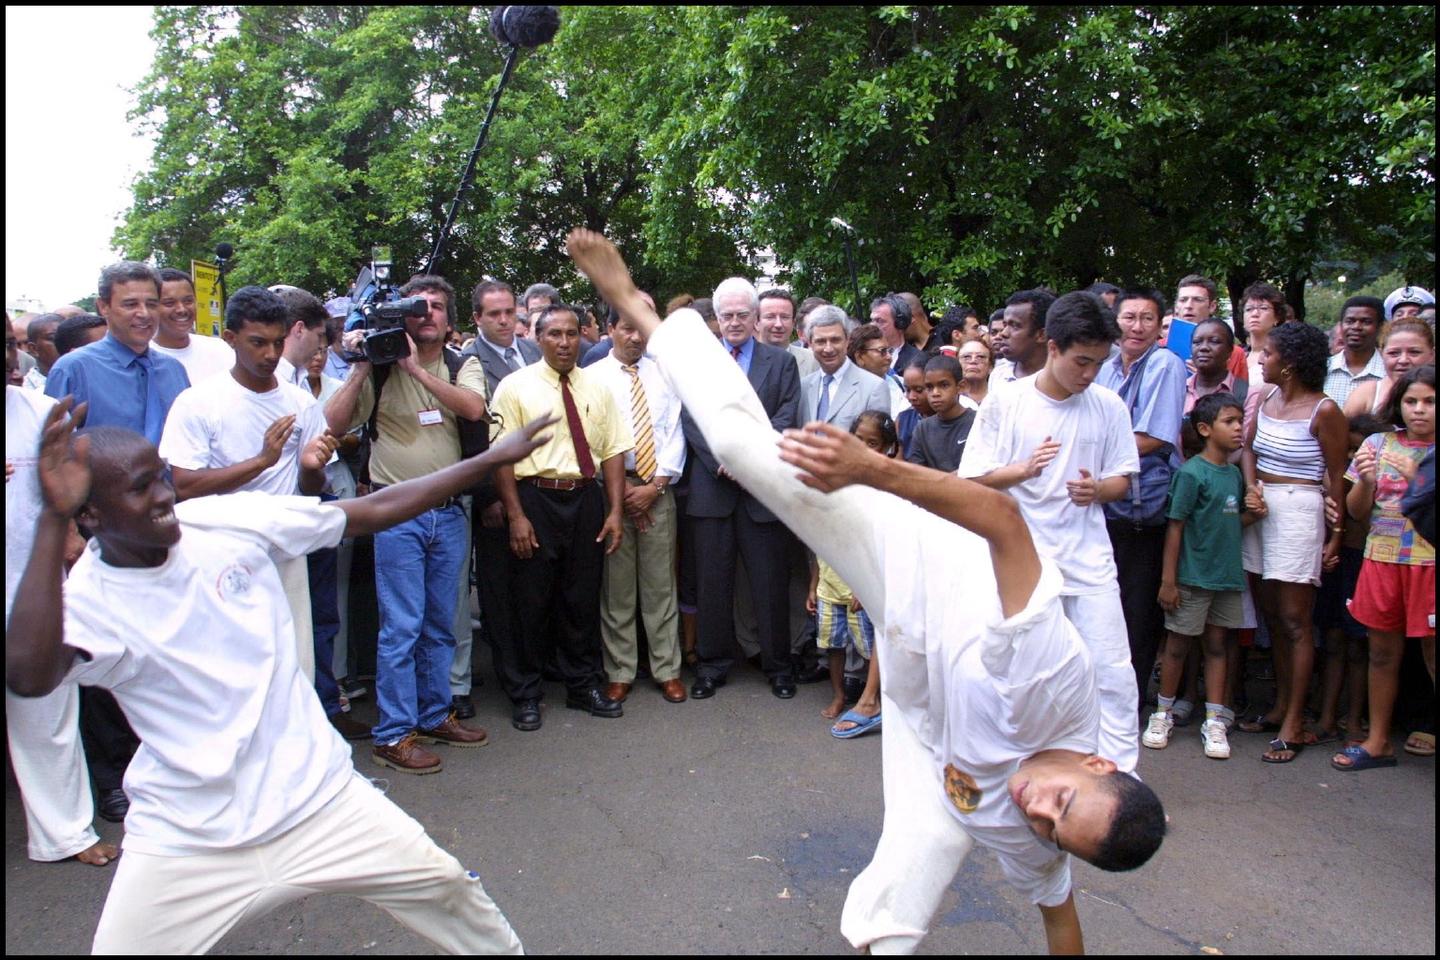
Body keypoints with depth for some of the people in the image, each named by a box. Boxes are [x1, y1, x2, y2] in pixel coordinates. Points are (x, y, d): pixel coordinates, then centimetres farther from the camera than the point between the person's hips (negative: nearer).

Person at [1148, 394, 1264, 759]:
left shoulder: (1235, 474, 8)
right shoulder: (1192, 472, -13)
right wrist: (1168, 580, -15)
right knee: (1178, 645, 5)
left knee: (1216, 645, 11)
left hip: (1227, 576, 6)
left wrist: (1253, 514, -5)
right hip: (1193, 576, -6)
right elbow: (1175, 526, -13)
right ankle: (1163, 714, 21)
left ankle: (1214, 722, 18)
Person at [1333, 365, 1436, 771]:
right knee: (1382, 651, 12)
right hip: (1382, 559, 3)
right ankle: (1377, 741, 24)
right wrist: (1365, 482, -11)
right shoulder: (1379, 444, 5)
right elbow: (1356, 510, 7)